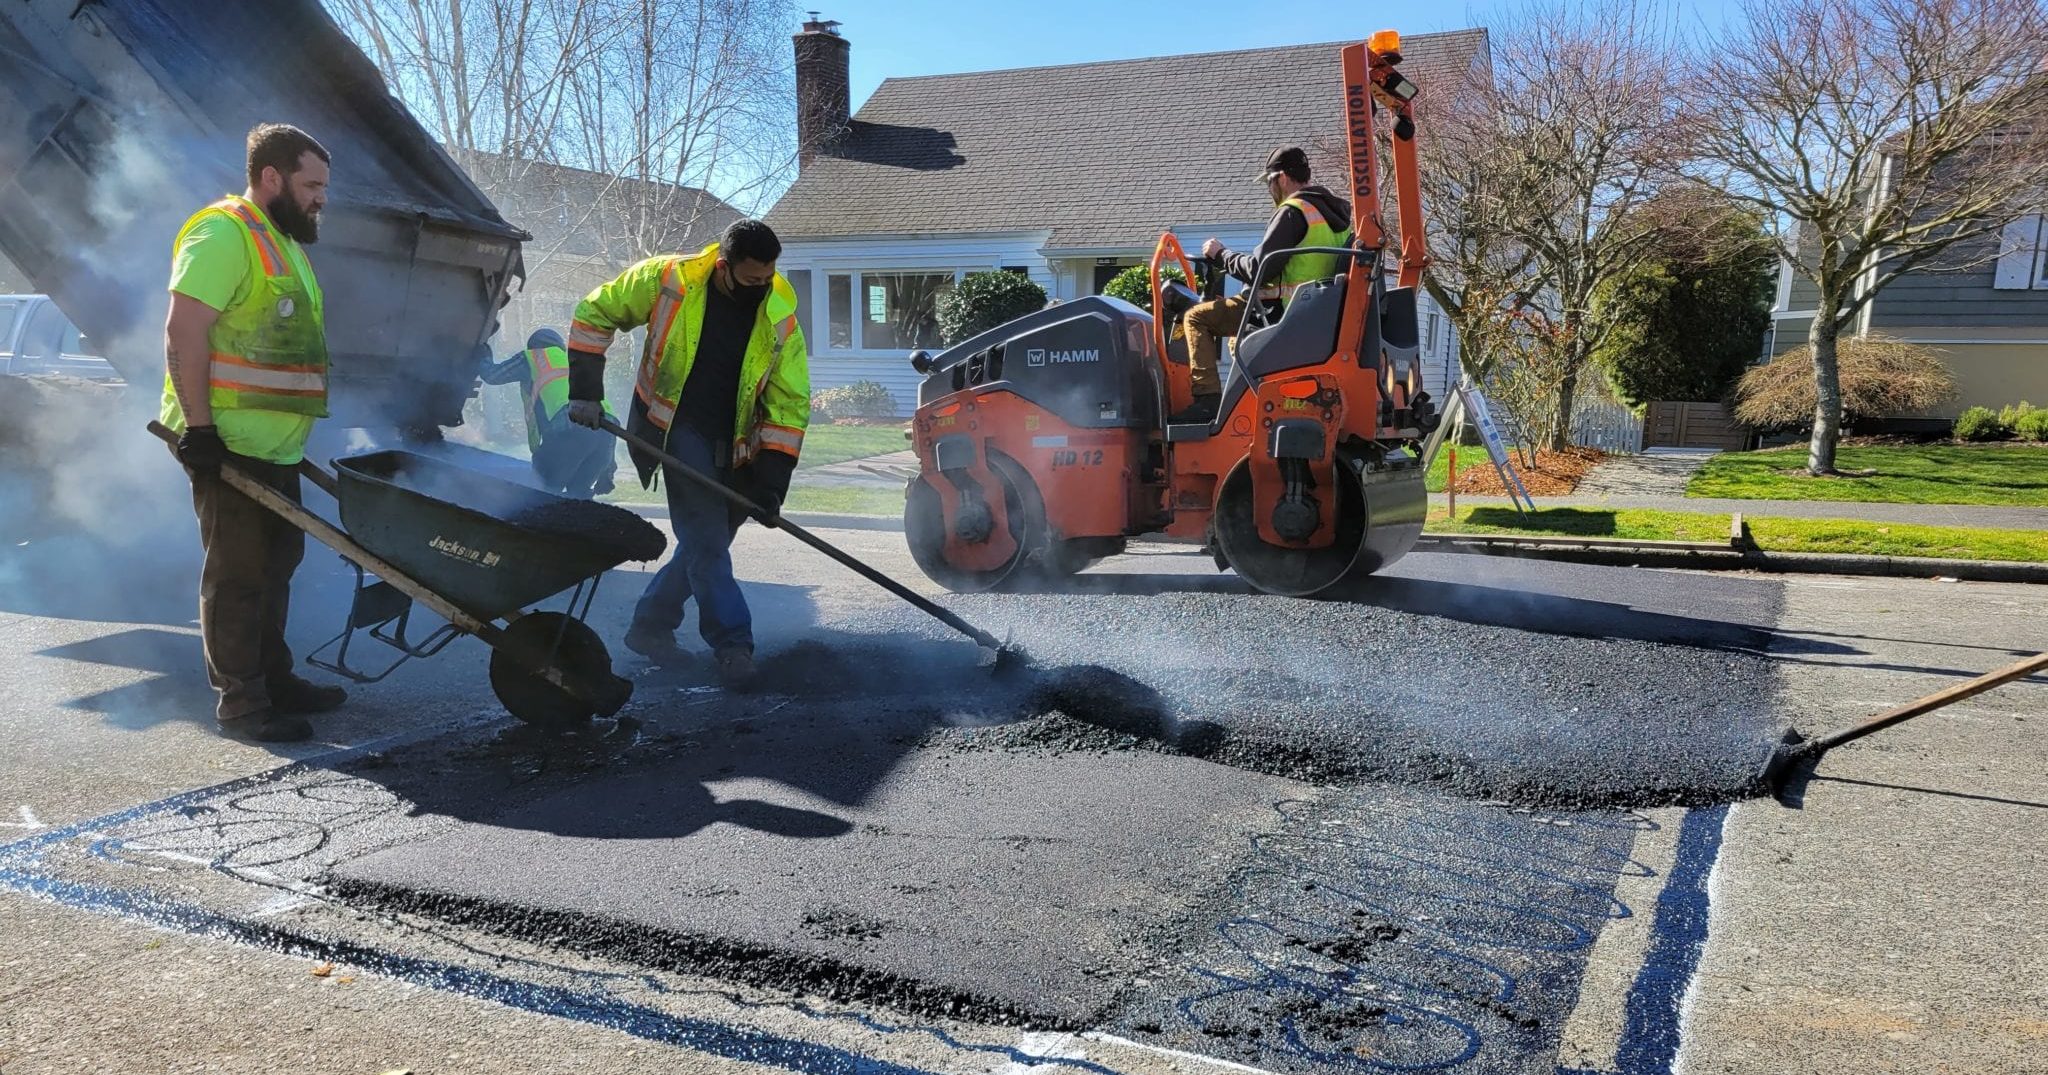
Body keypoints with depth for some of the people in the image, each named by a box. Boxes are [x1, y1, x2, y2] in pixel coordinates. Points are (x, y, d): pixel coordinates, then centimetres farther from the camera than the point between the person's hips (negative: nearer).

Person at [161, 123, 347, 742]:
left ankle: (273, 679, 28)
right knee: (238, 571, -3)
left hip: (274, 446, 10)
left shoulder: (284, 241, 19)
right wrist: (198, 428, -23)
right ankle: (240, 702, 5)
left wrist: (298, 431, 23)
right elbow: (183, 336, -19)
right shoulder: (222, 234, -12)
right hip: (228, 444, -10)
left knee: (276, 562, 16)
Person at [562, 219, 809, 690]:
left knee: (706, 541, 12)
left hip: (735, 448, 4)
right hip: (681, 432, -4)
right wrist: (585, 392, -6)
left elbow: (790, 402, -7)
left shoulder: (780, 318, -8)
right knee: (706, 541, -12)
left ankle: (651, 624, 30)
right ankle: (733, 646, -8)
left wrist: (772, 480, -13)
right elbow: (594, 314, -1)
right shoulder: (668, 279, -13)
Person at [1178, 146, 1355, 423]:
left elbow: (1257, 270, -18)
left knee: (1196, 317, -4)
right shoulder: (1335, 212, 15)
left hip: (1285, 311, -10)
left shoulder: (1294, 211, -14)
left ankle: (1208, 397, -16)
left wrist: (1220, 254, -2)